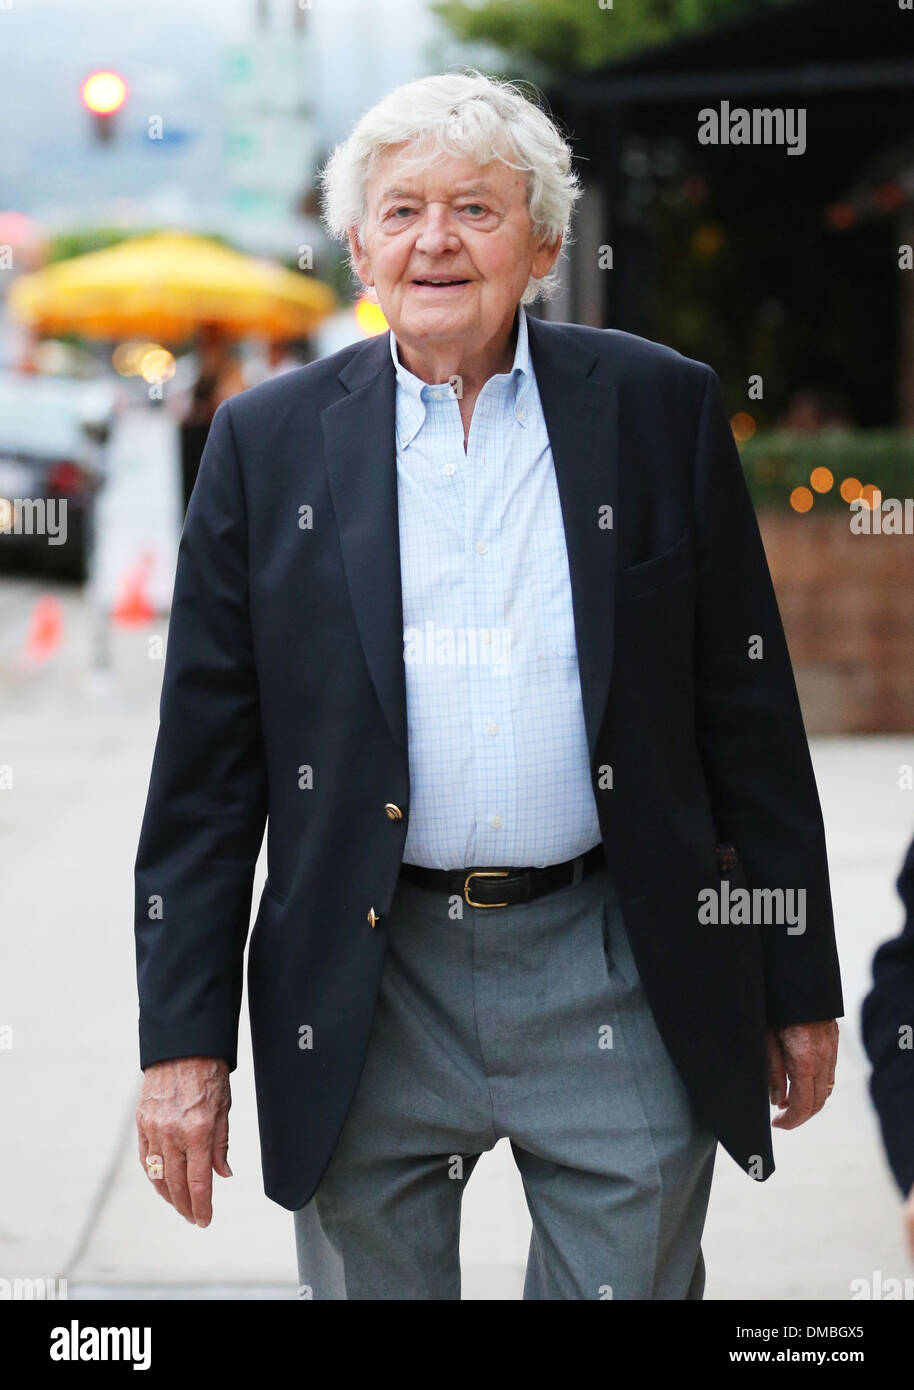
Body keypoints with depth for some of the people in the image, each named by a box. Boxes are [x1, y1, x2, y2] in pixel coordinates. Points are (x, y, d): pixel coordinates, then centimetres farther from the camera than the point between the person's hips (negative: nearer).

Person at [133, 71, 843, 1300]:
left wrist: (800, 987, 5)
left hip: (621, 976, 0)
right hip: (369, 987, 1)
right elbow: (206, 766, 3)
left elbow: (750, 712, 5)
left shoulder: (660, 408, 3)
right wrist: (183, 1039, -1)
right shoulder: (270, 441, 3)